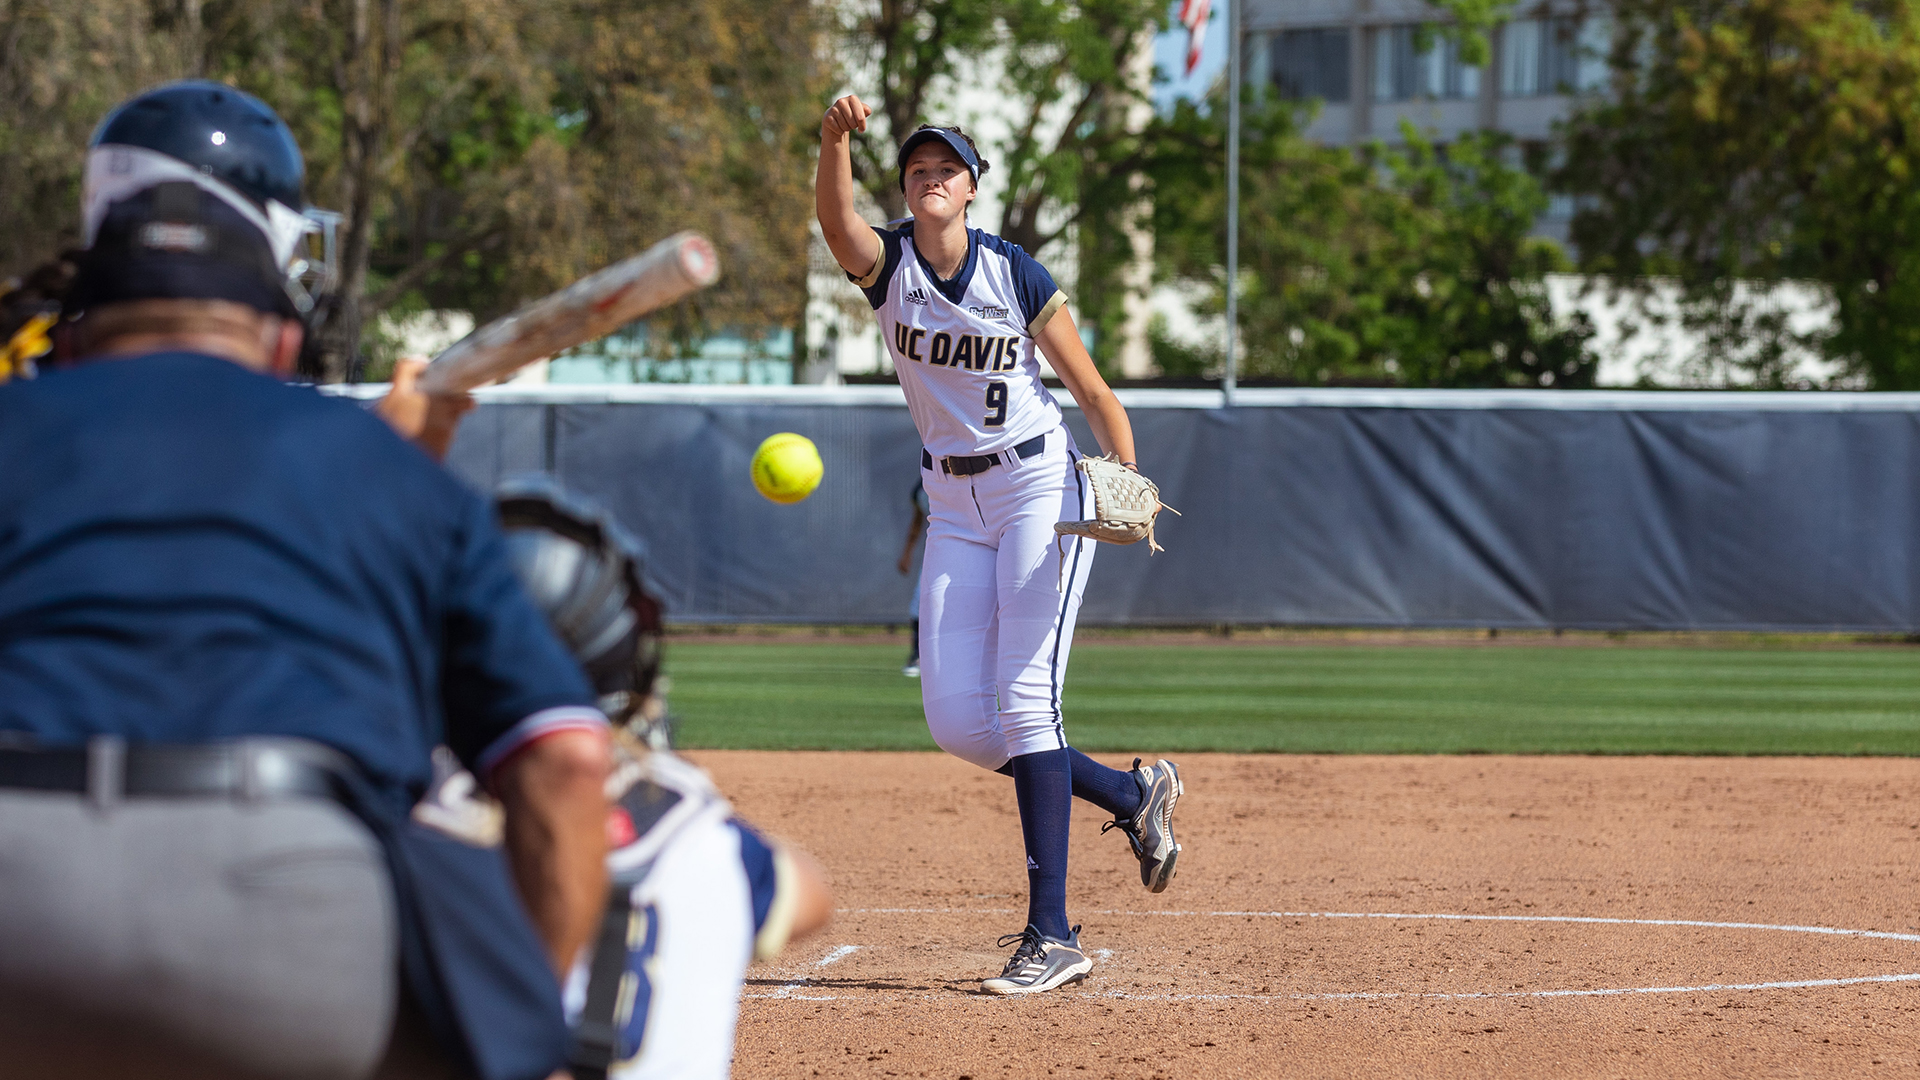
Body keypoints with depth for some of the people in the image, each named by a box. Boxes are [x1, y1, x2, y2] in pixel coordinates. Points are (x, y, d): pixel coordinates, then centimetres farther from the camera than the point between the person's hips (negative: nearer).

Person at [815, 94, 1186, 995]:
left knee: (1024, 701, -14)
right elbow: (836, 220, -27)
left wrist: (1130, 485, -19)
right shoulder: (886, 264, -3)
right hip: (953, 504, 4)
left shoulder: (1016, 277, -9)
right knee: (956, 722, -1)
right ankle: (1132, 795, 21)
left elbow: (1093, 393, -4)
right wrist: (835, 141, -46)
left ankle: (1050, 935, -15)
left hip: (1039, 486, -4)